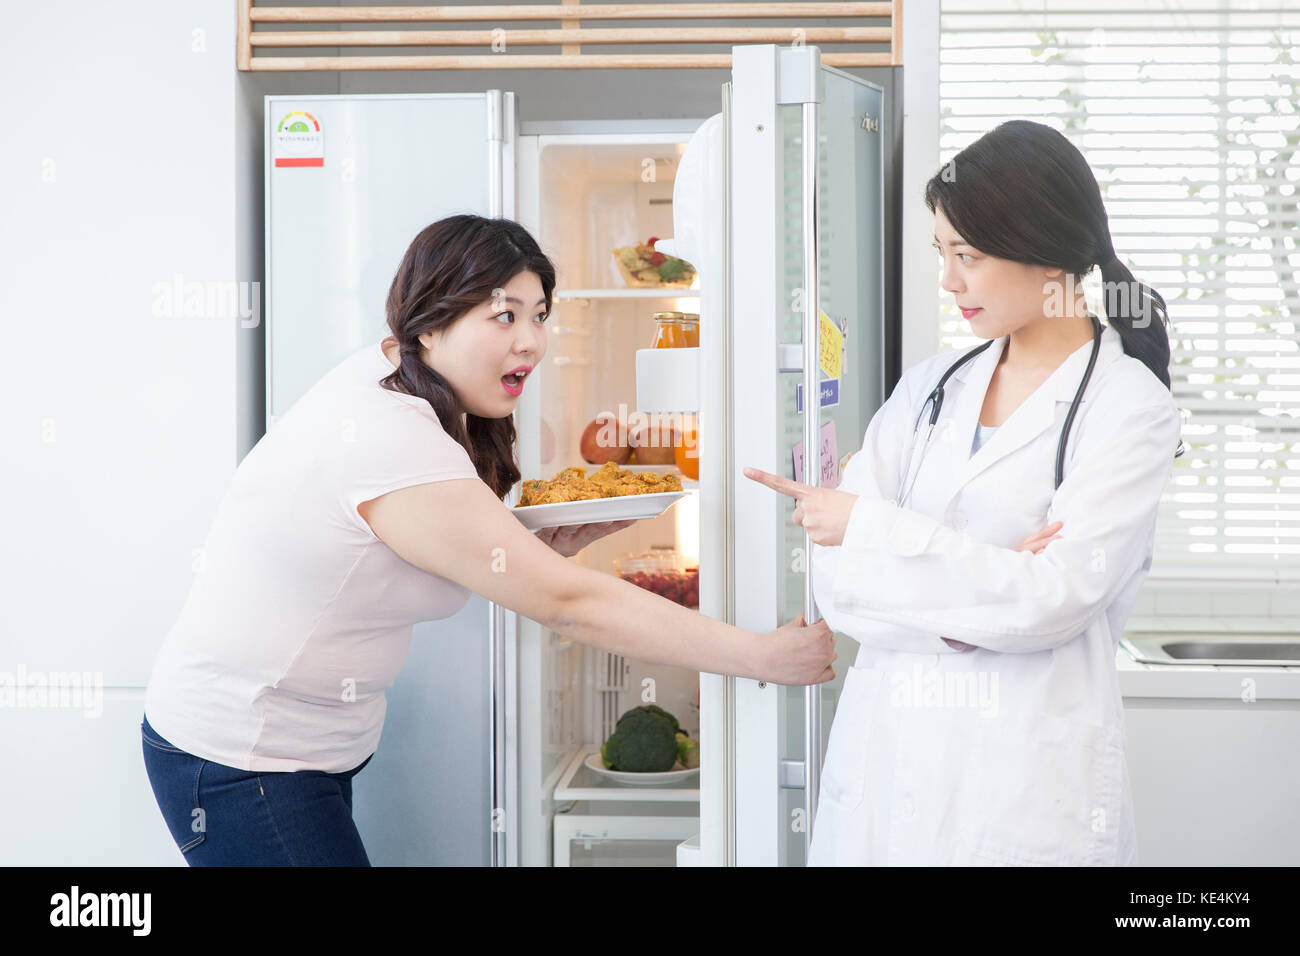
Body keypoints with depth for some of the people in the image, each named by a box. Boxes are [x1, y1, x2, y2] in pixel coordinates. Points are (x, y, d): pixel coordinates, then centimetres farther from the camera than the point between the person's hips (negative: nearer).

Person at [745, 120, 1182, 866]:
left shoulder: (1129, 406, -5)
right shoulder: (930, 389, 7)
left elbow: (1052, 597, -16)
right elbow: (836, 581, -1)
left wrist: (868, 524, -11)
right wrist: (980, 588, -16)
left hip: (1028, 776, -4)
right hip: (885, 755, 4)